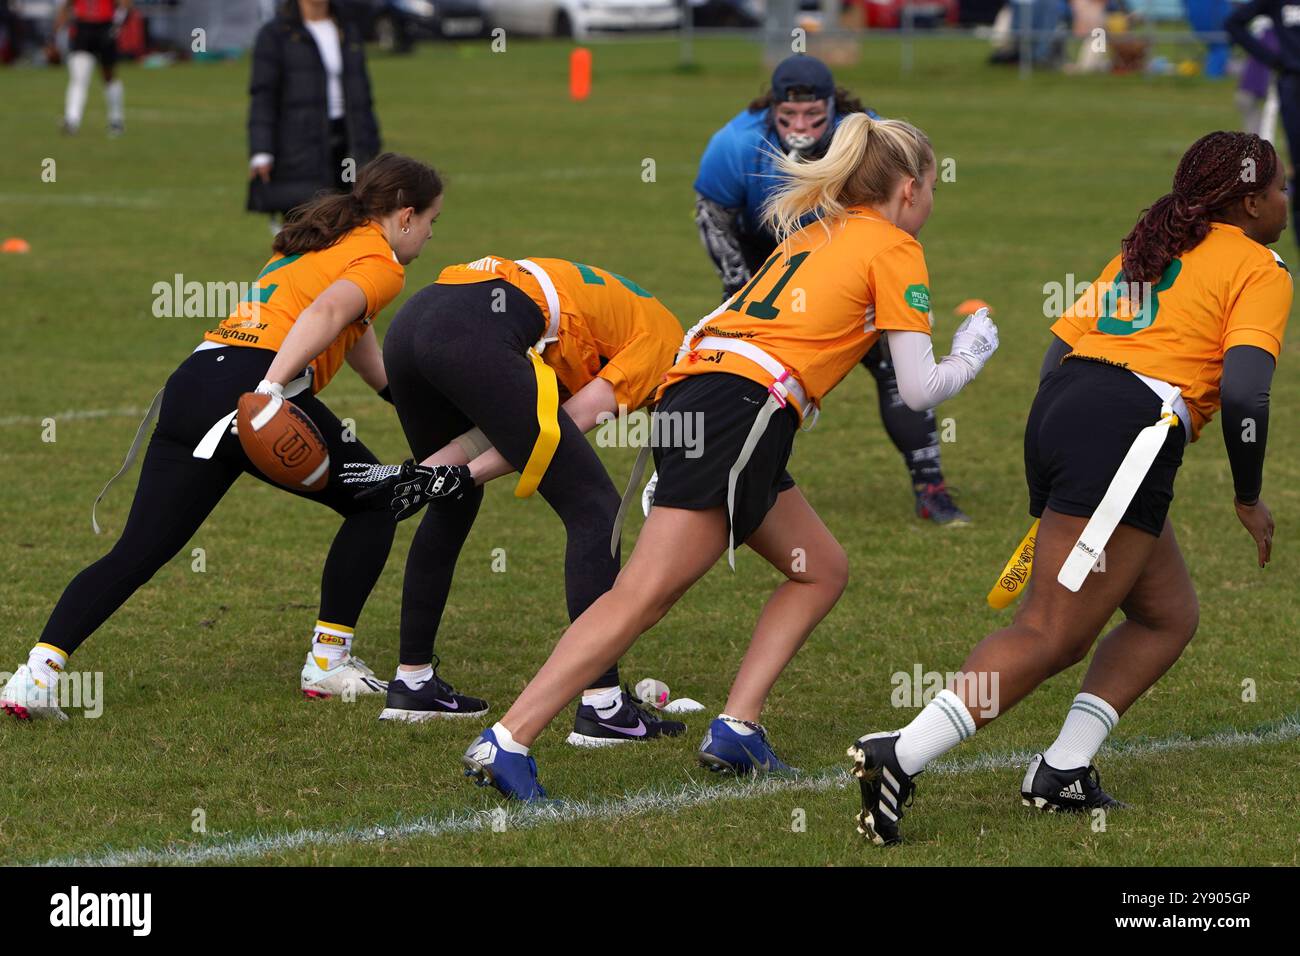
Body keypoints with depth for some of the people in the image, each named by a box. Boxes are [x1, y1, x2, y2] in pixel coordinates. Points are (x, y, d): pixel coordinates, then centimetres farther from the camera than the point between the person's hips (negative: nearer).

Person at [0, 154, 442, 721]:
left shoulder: (317, 240, 32)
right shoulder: (379, 263, 5)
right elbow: (328, 311, -16)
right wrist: (271, 389, -28)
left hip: (192, 388, 7)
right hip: (260, 390, -7)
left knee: (135, 553, 1)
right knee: (374, 504, 16)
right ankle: (328, 663, 15)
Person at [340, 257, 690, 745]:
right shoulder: (663, 338, 15)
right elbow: (572, 422, 2)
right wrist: (465, 474, 1)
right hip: (475, 336, -9)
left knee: (454, 505, 30)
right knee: (593, 509, 1)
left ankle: (412, 683, 33)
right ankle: (602, 707, -2)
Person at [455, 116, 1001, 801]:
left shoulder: (815, 230, 28)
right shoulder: (894, 248, 6)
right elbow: (918, 389, 2)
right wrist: (970, 356, 22)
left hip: (691, 390, 9)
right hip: (743, 406, -9)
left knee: (821, 569, 17)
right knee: (643, 595, -15)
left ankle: (734, 731, 4)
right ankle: (506, 743, -23)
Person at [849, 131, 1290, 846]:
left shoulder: (1147, 250, 28)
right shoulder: (1260, 269, 6)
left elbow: (1056, 349, 22)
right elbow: (1242, 391, -9)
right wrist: (1248, 499, 4)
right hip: (1132, 429, -9)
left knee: (1170, 615, 19)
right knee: (1050, 637, -13)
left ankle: (1063, 773, 9)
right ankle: (900, 757, -27)